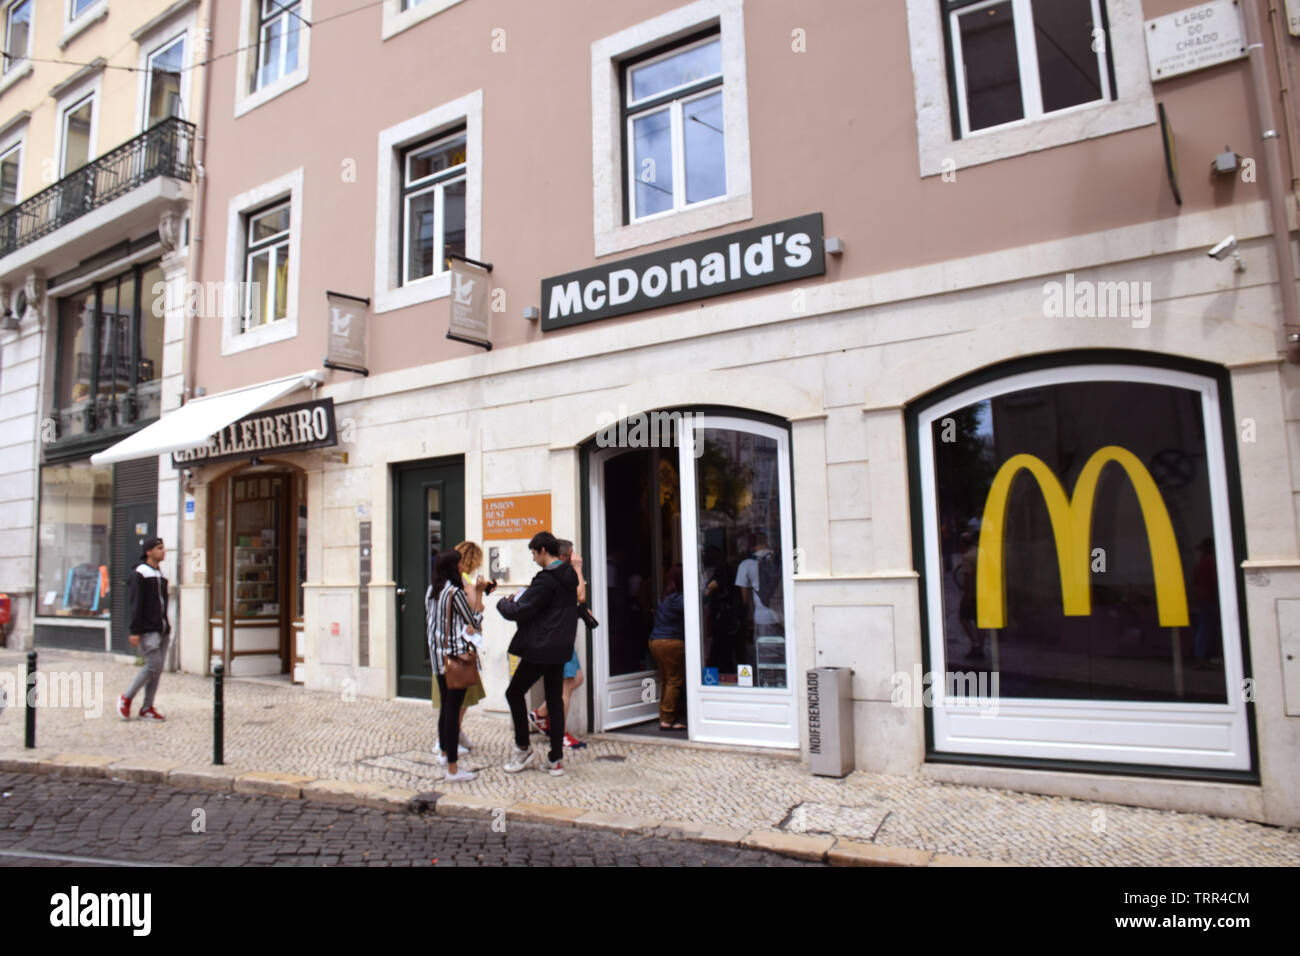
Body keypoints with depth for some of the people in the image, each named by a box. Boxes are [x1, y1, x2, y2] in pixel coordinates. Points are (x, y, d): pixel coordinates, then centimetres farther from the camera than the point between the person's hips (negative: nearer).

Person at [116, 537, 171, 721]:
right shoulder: (139, 574, -7)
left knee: (157, 668, 5)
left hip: (162, 629, 8)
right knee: (153, 665, -11)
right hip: (148, 630, -8)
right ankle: (126, 698, 7)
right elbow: (134, 605, -12)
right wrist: (135, 631, -16)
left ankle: (147, 708, 11)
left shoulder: (160, 575, 17)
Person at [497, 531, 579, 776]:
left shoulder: (546, 579, -18)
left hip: (540, 649, -9)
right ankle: (556, 759, 13)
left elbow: (520, 611, -18)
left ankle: (523, 748, 14)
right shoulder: (569, 576, 10)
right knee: (555, 700, 10)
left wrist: (503, 603, 3)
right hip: (560, 648, 9)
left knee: (514, 693, 7)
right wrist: (519, 600, 14)